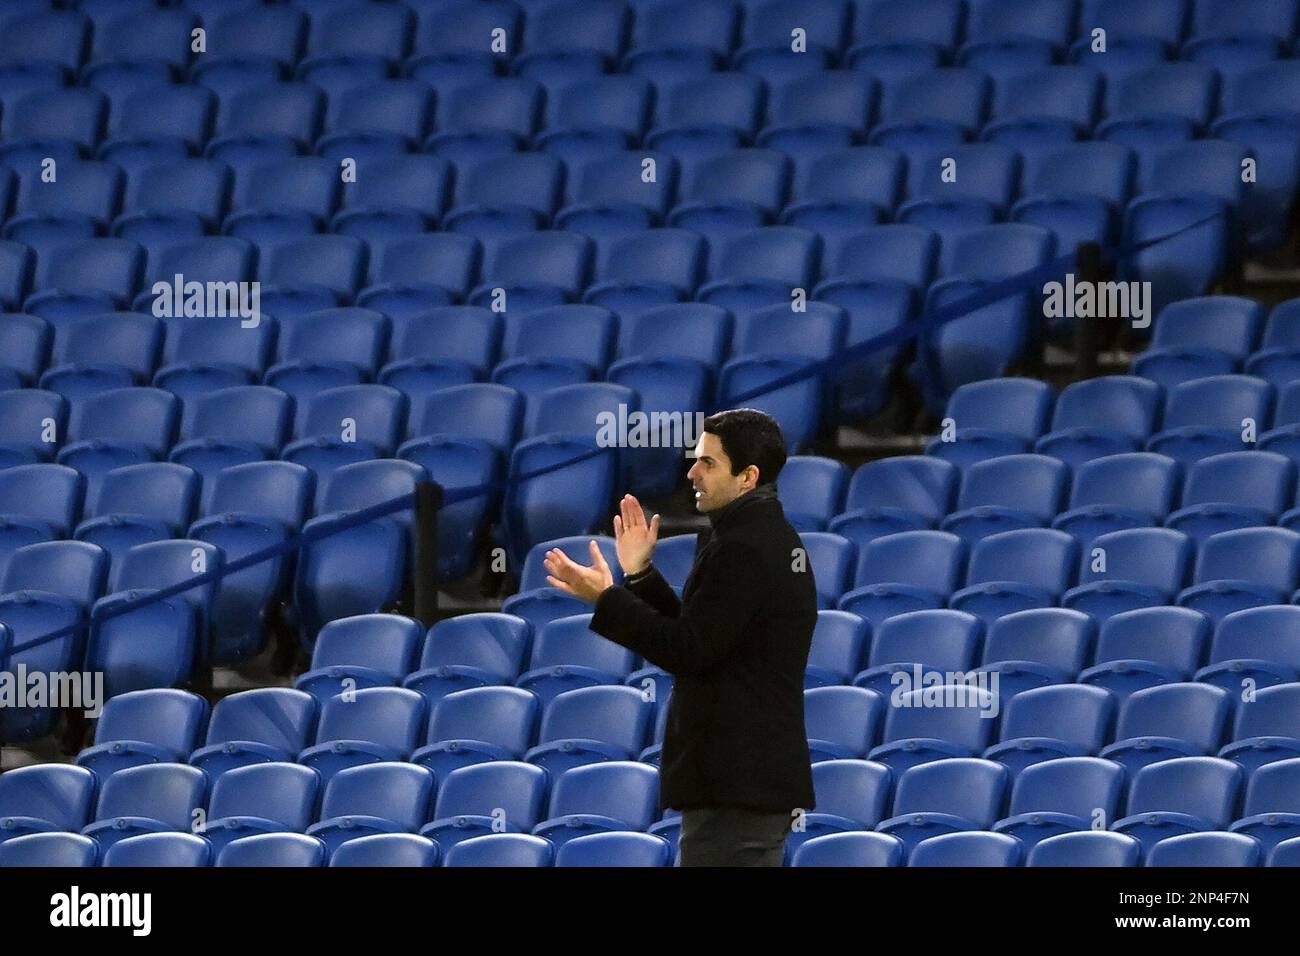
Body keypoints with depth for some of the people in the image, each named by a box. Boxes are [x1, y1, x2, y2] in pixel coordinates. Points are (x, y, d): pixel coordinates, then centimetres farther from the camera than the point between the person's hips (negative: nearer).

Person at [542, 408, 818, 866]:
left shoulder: (741, 549, -17)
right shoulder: (774, 539, 17)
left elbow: (688, 651, -19)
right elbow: (697, 638, 19)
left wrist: (605, 599, -13)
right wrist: (640, 575, 15)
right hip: (760, 776, 11)